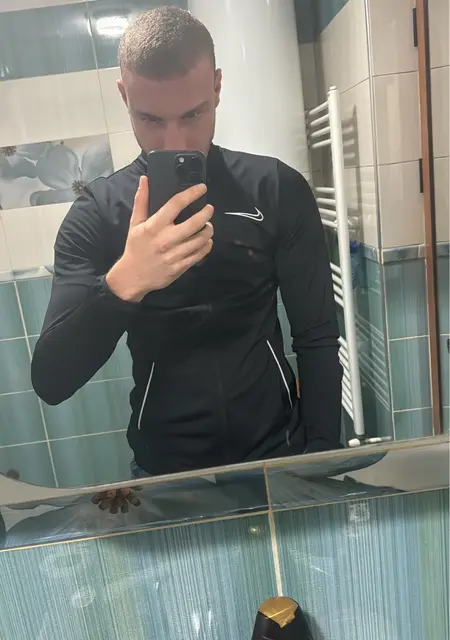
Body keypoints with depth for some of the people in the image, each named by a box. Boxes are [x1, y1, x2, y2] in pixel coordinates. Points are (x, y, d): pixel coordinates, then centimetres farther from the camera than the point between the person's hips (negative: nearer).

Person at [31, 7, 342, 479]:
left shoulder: (277, 190, -10)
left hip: (278, 453, 1)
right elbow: (50, 382, -17)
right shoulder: (96, 213, -11)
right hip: (164, 470, 0)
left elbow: (316, 340, -5)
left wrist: (320, 457, -9)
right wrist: (122, 284, -32)